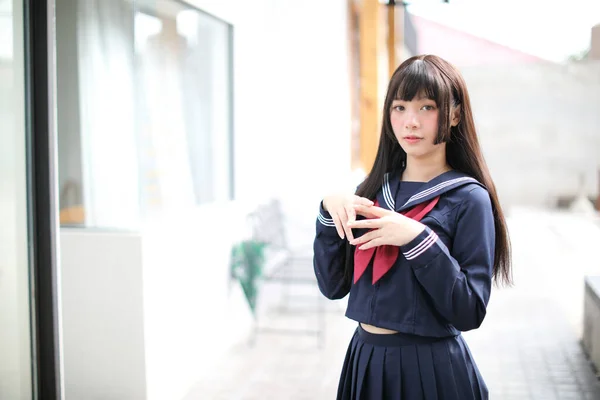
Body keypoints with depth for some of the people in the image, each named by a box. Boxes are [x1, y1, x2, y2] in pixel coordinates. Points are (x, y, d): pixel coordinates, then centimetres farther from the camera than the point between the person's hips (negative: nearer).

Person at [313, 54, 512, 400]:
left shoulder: (468, 199, -11)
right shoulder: (374, 190, 3)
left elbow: (470, 313, -15)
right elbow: (333, 286, 0)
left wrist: (417, 239, -24)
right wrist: (330, 213, -12)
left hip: (432, 367, -4)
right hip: (364, 358, 5)